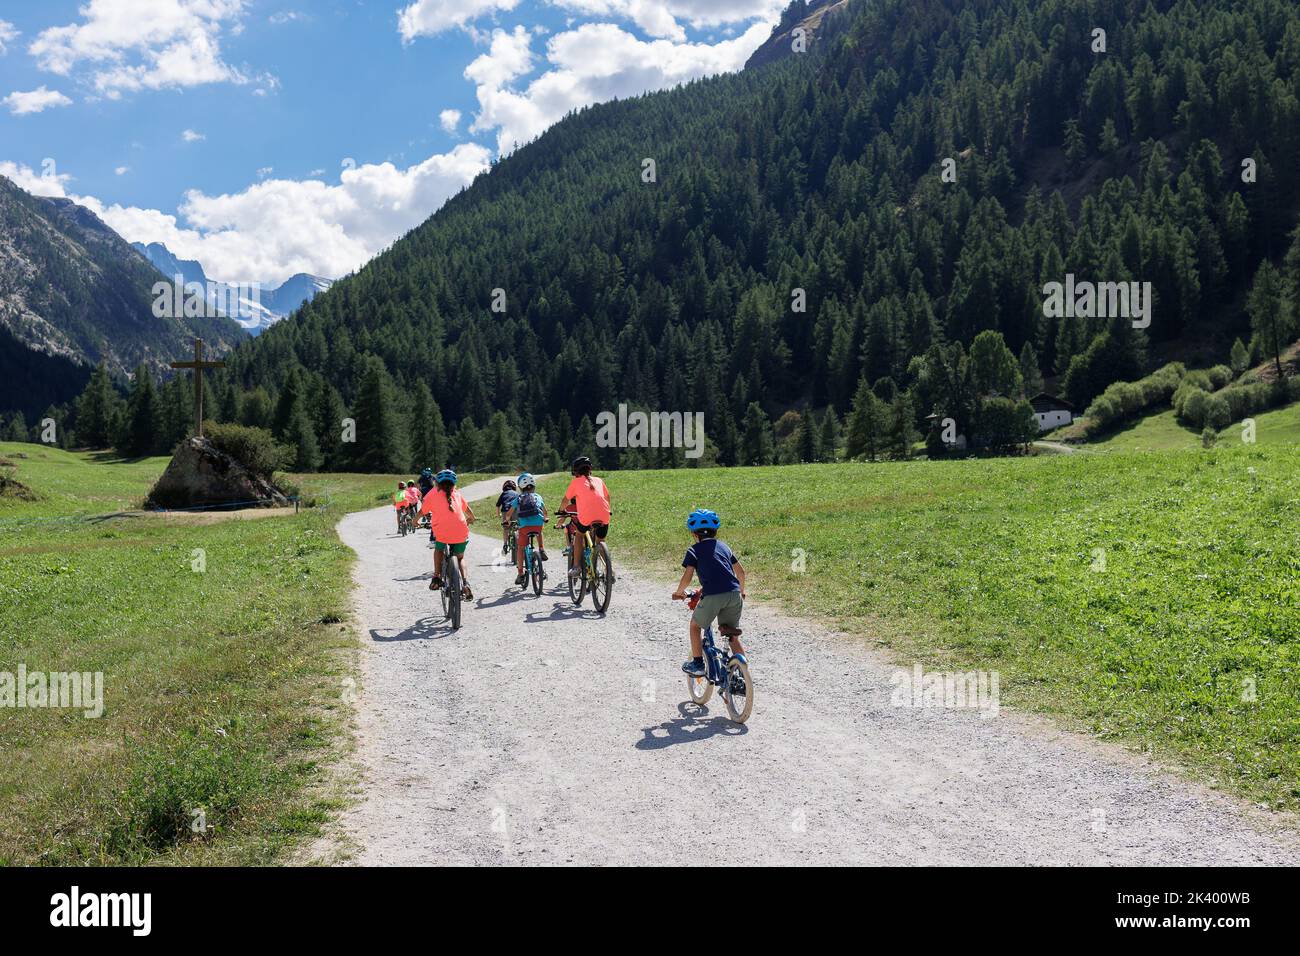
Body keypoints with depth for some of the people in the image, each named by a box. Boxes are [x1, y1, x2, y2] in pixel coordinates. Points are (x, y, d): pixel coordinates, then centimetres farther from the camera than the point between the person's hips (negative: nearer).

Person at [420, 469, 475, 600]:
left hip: (442, 531, -2)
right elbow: (468, 510, 32)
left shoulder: (433, 493, 12)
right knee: (460, 557, 25)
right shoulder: (457, 494, 19)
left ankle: (437, 579, 18)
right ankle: (465, 583, 4)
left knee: (439, 549, 31)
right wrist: (471, 519, 53)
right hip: (461, 532, 2)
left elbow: (422, 511, 21)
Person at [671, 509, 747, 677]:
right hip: (734, 594, 4)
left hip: (712, 595, -4)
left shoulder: (694, 550, 10)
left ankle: (697, 665, 21)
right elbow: (741, 571, 25)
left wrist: (679, 592, 18)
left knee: (695, 626, 21)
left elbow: (687, 576, -1)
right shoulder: (723, 546, 24)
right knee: (733, 635, 18)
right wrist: (741, 591, 41)